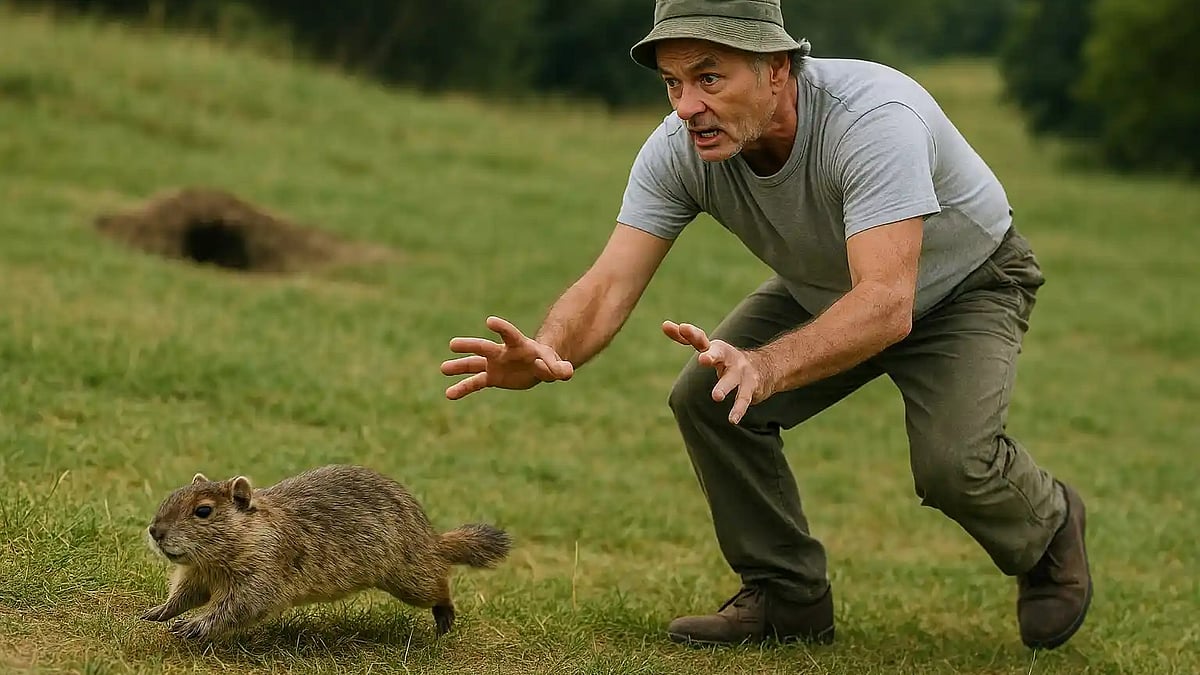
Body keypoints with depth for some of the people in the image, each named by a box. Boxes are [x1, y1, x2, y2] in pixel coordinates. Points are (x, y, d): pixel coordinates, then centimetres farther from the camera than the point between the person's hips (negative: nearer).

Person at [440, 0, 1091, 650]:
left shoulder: (872, 118, -40)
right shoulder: (677, 148, -23)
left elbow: (885, 305, -49)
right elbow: (609, 284, -28)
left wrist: (765, 367, -65)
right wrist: (546, 353, -51)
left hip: (965, 285, -5)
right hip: (824, 288, 5)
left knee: (951, 460, -27)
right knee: (704, 397, -14)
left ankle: (1049, 531, 10)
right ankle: (788, 596, 5)